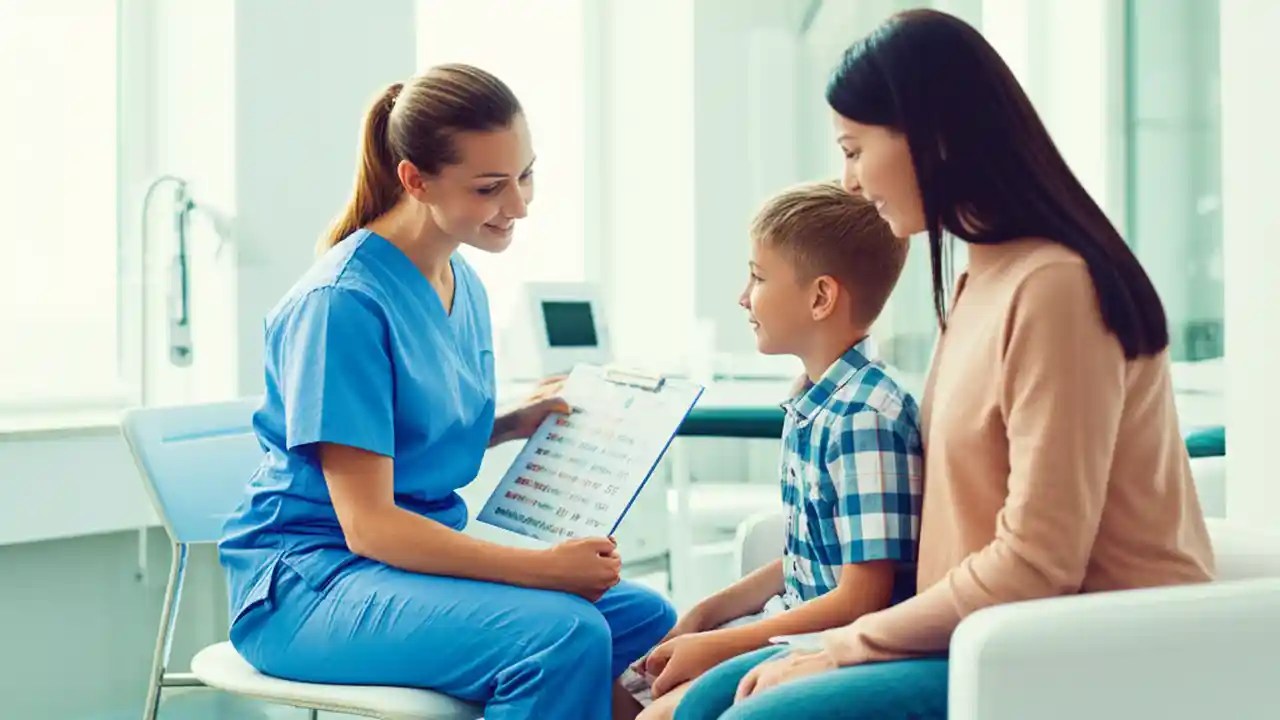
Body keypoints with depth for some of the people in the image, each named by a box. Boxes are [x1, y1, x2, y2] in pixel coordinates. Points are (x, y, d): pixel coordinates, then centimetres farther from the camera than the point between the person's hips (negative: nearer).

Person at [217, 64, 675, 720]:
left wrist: (514, 424, 0)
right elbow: (368, 524, -21)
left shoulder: (465, 286, 7)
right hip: (308, 577, -8)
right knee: (563, 634, -28)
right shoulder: (343, 301, -19)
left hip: (423, 555, 9)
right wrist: (545, 568, -26)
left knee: (649, 619, -2)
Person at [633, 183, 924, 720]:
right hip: (794, 625, 10)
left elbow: (861, 601, -23)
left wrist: (715, 646, -17)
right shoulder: (811, 406, 8)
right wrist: (706, 615, 9)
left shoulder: (865, 418, -22)